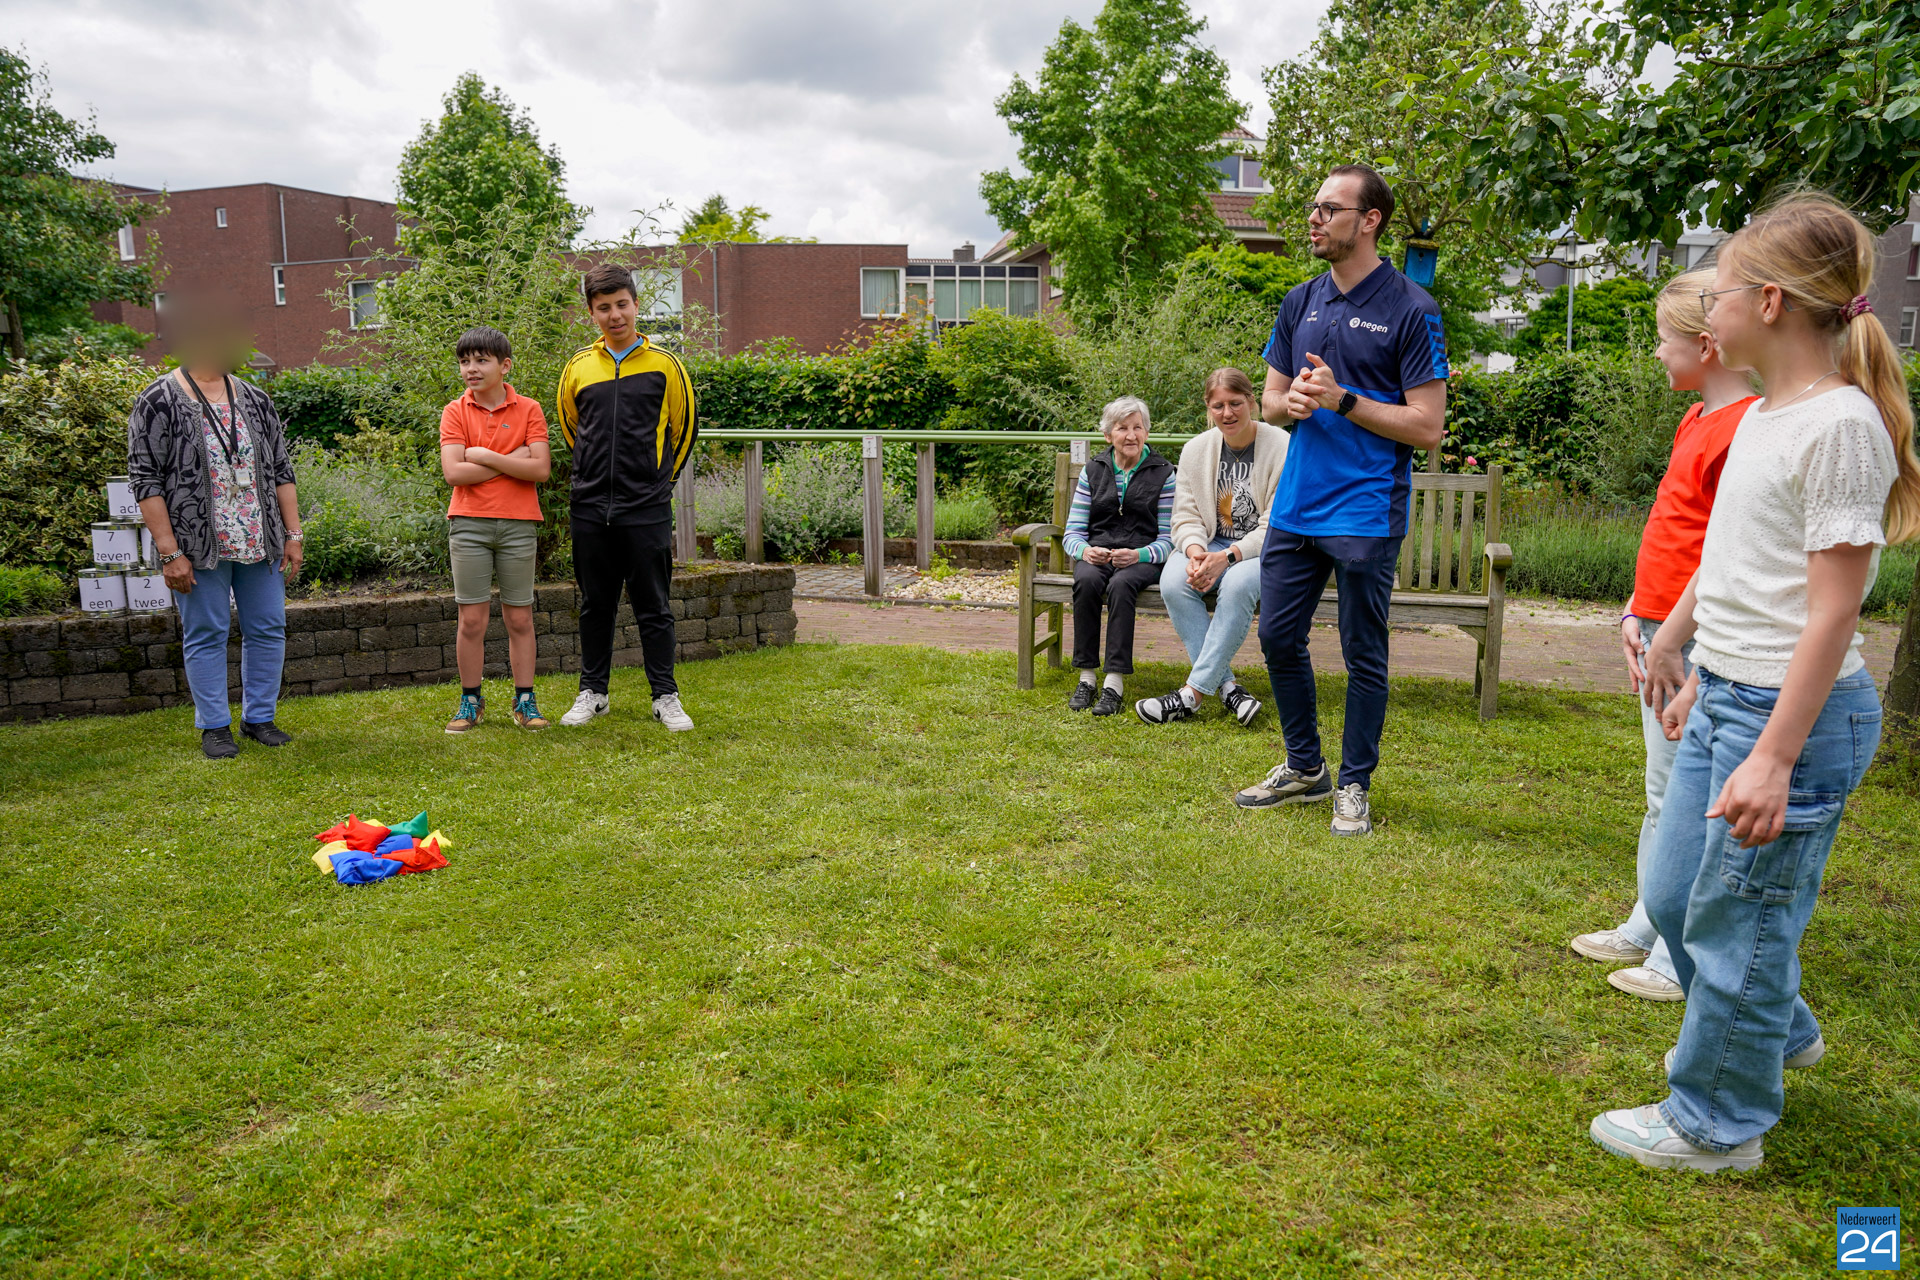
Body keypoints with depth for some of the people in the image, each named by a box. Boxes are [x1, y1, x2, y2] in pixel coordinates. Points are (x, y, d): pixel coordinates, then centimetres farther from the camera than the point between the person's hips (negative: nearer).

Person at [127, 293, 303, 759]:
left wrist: (293, 535, 5)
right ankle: (213, 726, 15)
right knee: (205, 634, 4)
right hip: (198, 545, -4)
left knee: (267, 629, 7)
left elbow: (281, 470, 12)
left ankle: (259, 718, 21)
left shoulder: (254, 400, 10)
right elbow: (146, 481, -8)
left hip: (261, 543, 5)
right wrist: (169, 552, -14)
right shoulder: (159, 404, -6)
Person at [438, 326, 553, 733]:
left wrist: (485, 456, -11)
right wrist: (511, 461, -9)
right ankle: (471, 701, 14)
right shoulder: (455, 412, 5)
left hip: (518, 525, 0)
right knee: (471, 619, 3)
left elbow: (540, 469, -8)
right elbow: (453, 472, -8)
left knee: (519, 619, 6)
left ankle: (524, 700, 15)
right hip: (469, 524, 0)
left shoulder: (528, 410, 3)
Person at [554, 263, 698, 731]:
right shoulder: (577, 368, 6)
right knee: (596, 605, 11)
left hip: (647, 510, -2)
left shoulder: (664, 365, 0)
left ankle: (665, 697, 11)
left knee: (653, 607, 3)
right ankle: (592, 692, 22)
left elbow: (683, 429, 10)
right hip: (590, 508, 2)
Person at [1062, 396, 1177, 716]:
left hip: (1142, 557, -2)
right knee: (1086, 581, -33)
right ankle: (1086, 677, -27)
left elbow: (1169, 537, 1)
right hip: (1097, 554, 2)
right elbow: (1073, 532, 9)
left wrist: (1139, 555, -19)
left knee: (1120, 585, -35)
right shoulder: (1093, 471, 13)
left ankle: (1115, 682, -36)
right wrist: (1085, 551, -15)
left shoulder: (1162, 473, 6)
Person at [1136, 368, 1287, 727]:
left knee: (1238, 583, -37)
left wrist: (1228, 556, -25)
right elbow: (1185, 516, 4)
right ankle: (1227, 685, -25)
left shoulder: (1281, 448, -8)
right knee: (1173, 581, -28)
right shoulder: (1196, 449, 6)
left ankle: (1192, 693, -32)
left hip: (1264, 550, -4)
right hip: (1210, 546, 4)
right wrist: (1195, 552, -19)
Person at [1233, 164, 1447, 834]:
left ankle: (1354, 785, 19)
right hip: (1295, 504, 6)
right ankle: (1304, 767, 30)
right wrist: (1292, 401, -7)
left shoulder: (1411, 311, -8)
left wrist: (1342, 399, -17)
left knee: (1363, 654, 4)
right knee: (1279, 638, 12)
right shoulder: (1299, 302, 11)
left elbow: (1427, 427, -11)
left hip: (1365, 513, -6)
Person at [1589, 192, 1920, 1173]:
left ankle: (1714, 1126, 22)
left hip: (1793, 714, -9)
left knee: (1735, 918, 3)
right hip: (1727, 697, 9)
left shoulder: (1841, 424, -18)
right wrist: (1698, 671, 26)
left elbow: (1832, 611, -21)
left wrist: (1774, 757, -23)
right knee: (1674, 894, 20)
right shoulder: (1762, 414, 10)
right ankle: (1775, 1033, 45)